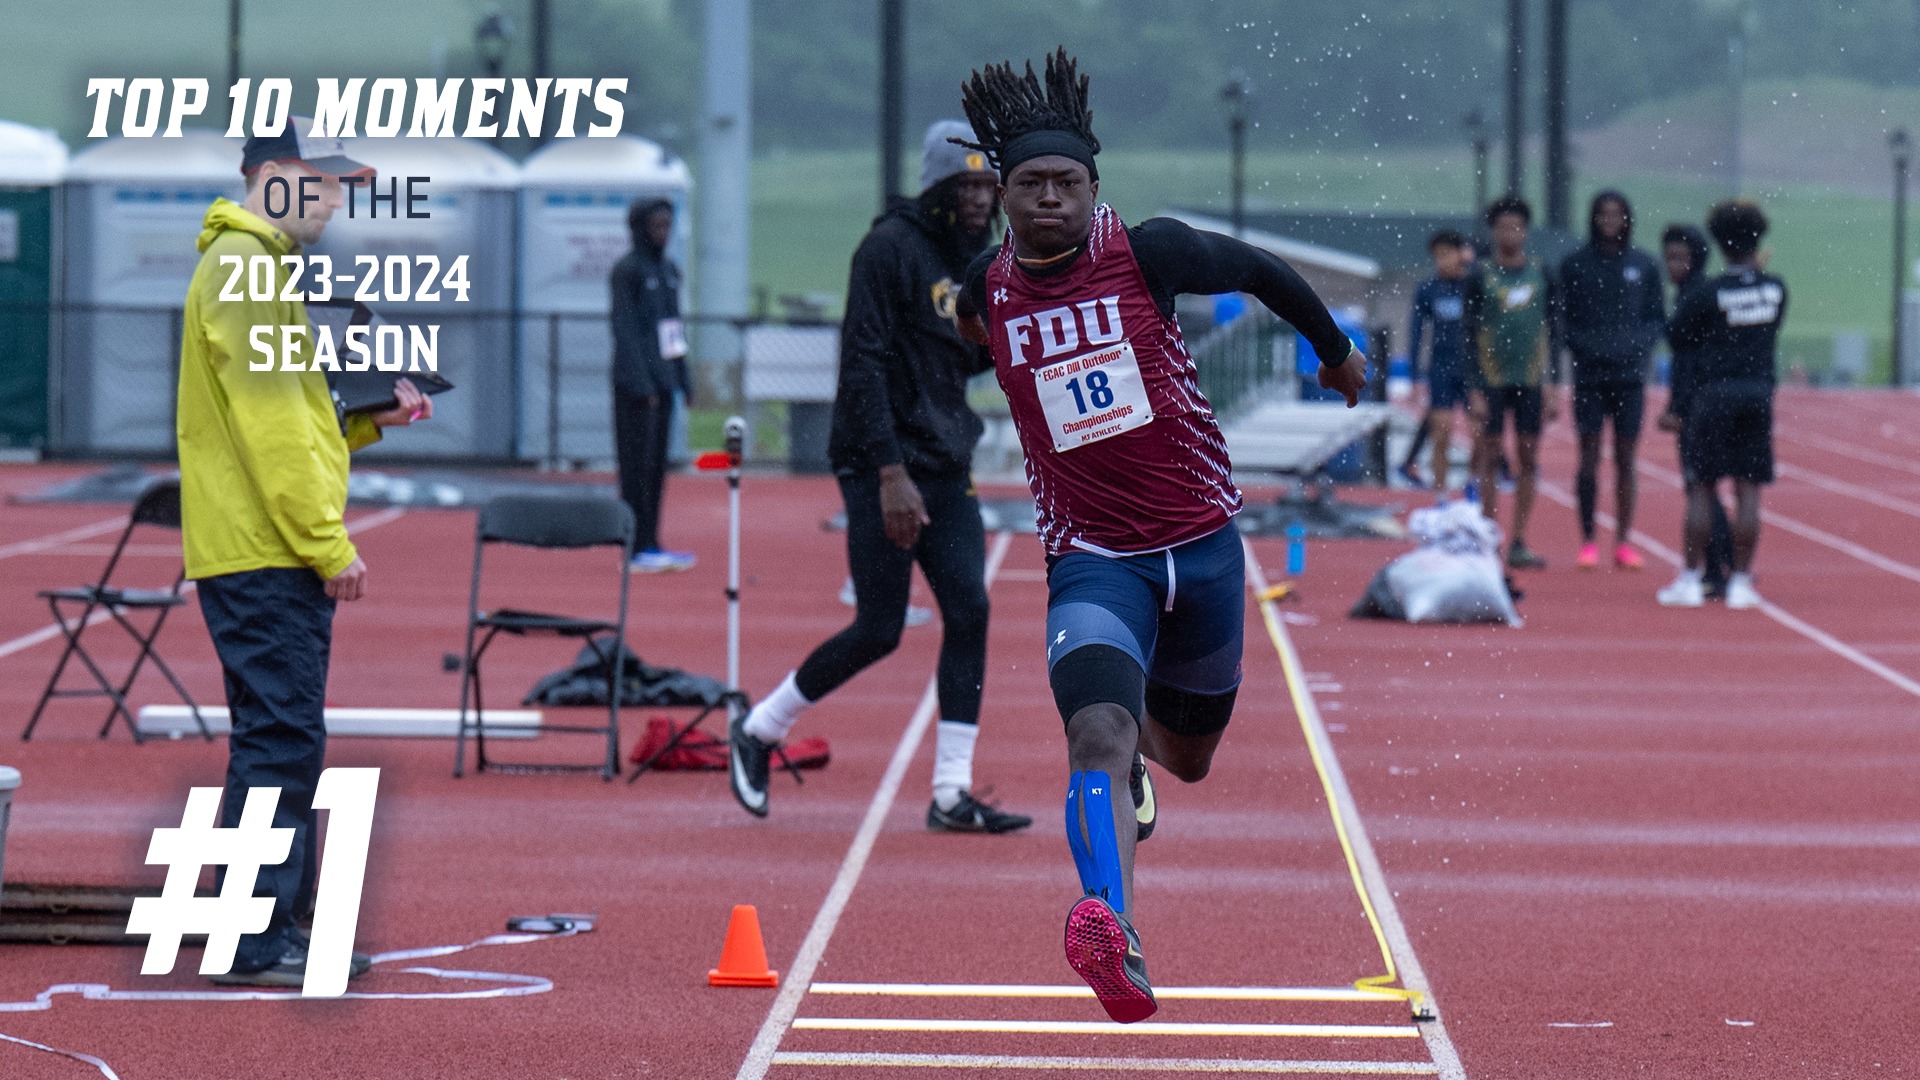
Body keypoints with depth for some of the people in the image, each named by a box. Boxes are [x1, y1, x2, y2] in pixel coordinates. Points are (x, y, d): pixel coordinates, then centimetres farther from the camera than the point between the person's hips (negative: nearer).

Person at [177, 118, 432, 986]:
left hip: (277, 556, 11)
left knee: (285, 740, 12)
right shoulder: (244, 267, -12)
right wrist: (328, 543, -18)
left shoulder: (264, 266, 21)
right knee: (280, 739, -10)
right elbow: (267, 422, -18)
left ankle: (280, 928, 17)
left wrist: (371, 415, 10)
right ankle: (252, 940, -8)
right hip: (260, 552, -11)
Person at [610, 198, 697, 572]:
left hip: (662, 377, 8)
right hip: (635, 382, -8)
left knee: (657, 461, 9)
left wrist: (683, 379, 16)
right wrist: (641, 382, -18)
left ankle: (651, 545, 13)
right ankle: (638, 549, -6)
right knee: (637, 461, -7)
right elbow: (624, 328, -14)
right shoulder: (626, 271, -9)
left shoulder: (670, 271, 15)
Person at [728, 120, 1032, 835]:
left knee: (969, 613, -3)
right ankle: (759, 730, 14)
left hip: (947, 468, 8)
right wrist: (891, 474, -23)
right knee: (879, 630, -7)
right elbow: (863, 363, -17)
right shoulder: (892, 247, -11)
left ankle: (952, 793, -1)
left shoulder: (976, 260, 14)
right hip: (882, 465, -8)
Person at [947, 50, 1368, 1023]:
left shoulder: (1147, 253, -9)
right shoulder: (988, 289, -3)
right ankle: (1111, 931, -42)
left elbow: (1257, 270, 10)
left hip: (1202, 544, 1)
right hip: (1094, 560, -1)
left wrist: (1334, 348, 24)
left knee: (1189, 759, 19)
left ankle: (1132, 749, 56)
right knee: (1097, 738, -29)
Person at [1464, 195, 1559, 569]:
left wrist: (1555, 385, 4)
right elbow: (1469, 336, -2)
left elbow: (1554, 332, 10)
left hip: (1531, 380, 2)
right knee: (1491, 458, -3)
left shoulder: (1541, 275, 7)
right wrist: (1474, 390, -8)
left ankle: (1519, 543, 7)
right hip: (1492, 379, -2)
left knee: (1528, 460, 2)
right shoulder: (1481, 275, -1)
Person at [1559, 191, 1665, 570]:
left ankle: (1624, 542, 8)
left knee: (1626, 459, 3)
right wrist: (1584, 346, -11)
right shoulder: (1575, 265, 3)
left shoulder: (1644, 265, 6)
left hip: (1630, 373, 1)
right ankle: (1588, 542, 3)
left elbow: (1658, 319, 9)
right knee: (1589, 459, -2)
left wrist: (1641, 344, -9)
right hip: (1589, 375, -1)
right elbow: (1564, 319, 5)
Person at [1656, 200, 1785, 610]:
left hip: (1713, 392, -3)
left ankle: (1691, 579, 4)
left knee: (1700, 490, 3)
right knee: (1748, 491, 4)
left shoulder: (1707, 293, -11)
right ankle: (1741, 580, 4)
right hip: (1759, 391, 3)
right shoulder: (1775, 289, 1)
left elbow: (1676, 337, -3)